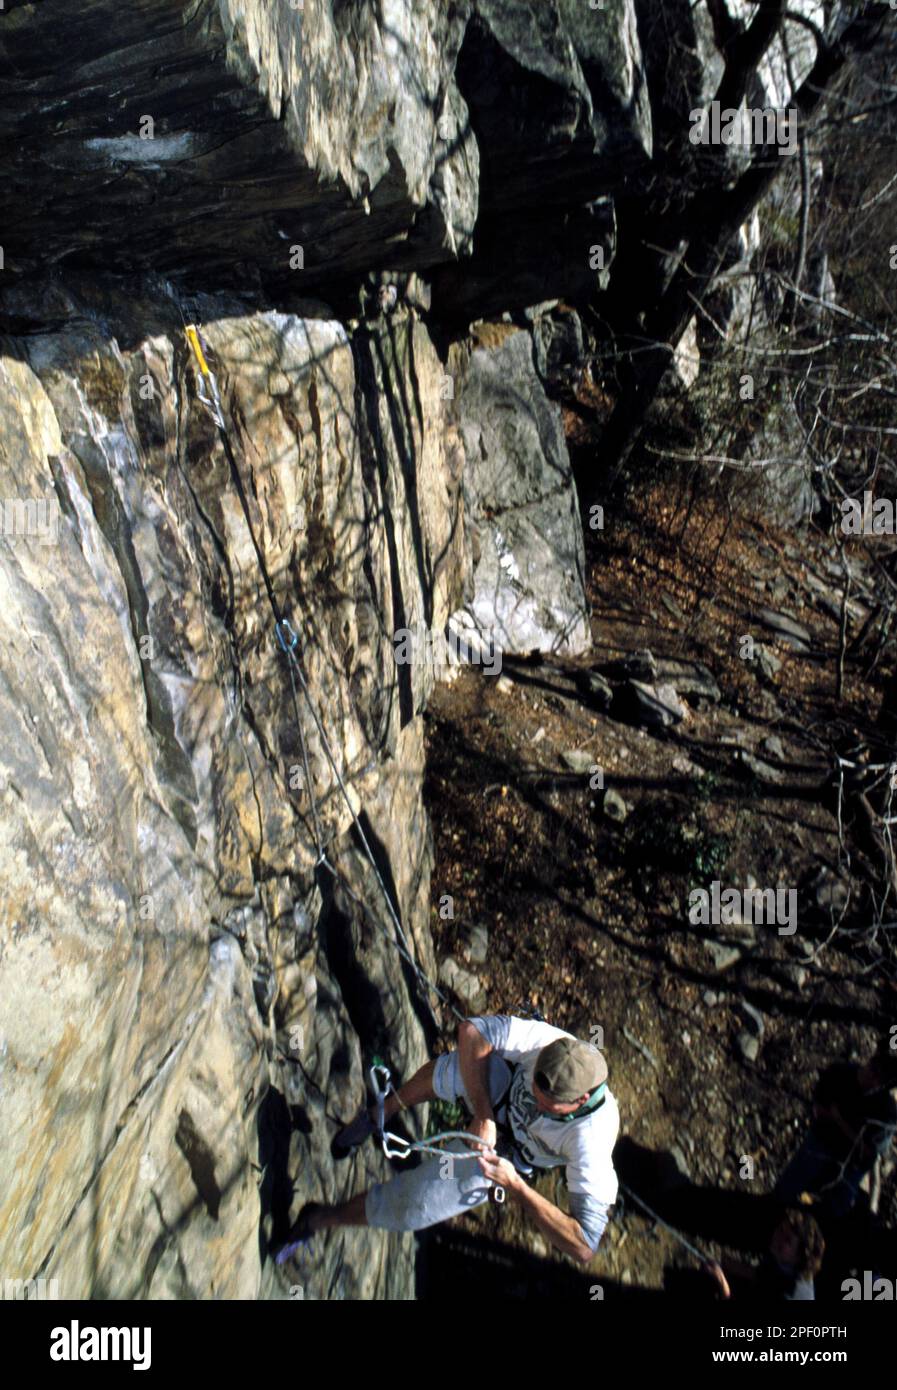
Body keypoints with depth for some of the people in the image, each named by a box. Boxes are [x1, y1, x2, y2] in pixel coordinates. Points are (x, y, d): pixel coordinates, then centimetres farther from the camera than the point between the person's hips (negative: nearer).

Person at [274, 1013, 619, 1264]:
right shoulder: (548, 1042, -36)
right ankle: (380, 1112, 9)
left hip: (504, 1153, -3)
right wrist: (483, 1114, -35)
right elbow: (470, 1029, -30)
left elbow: (584, 1248, -35)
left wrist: (515, 1186, -39)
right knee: (452, 1070, -27)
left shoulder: (590, 1143, -39)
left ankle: (319, 1219, 25)